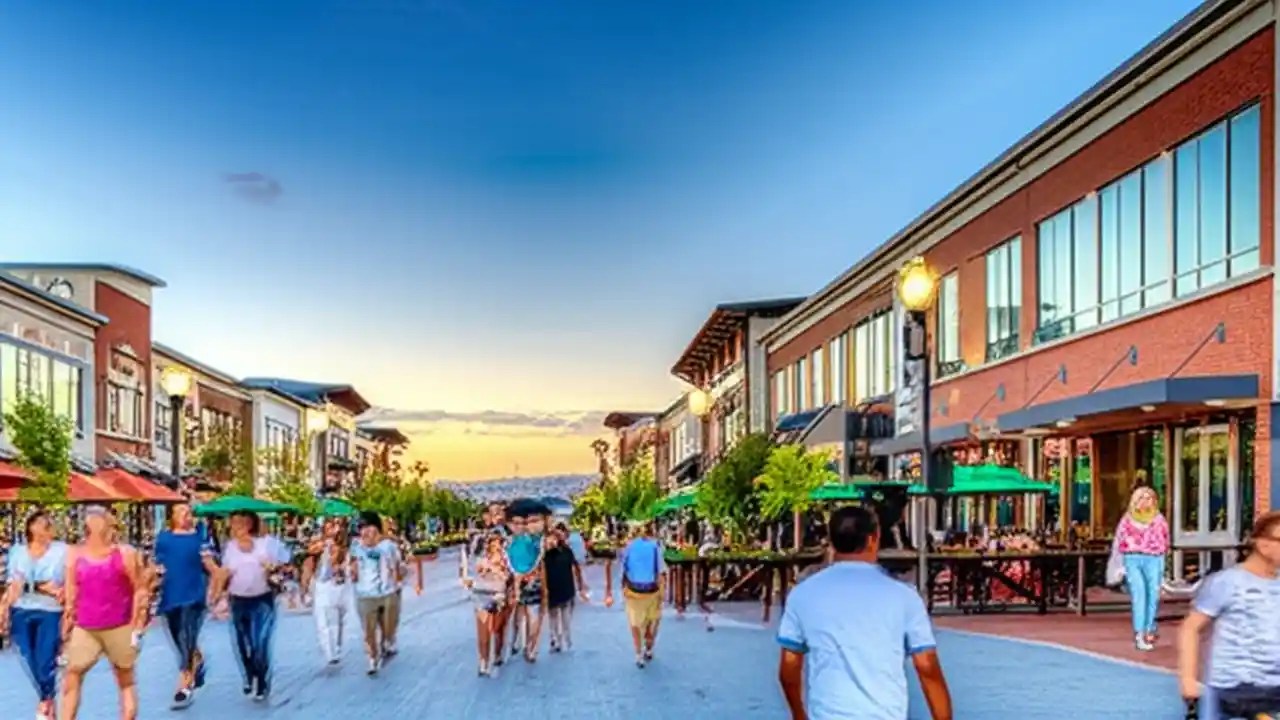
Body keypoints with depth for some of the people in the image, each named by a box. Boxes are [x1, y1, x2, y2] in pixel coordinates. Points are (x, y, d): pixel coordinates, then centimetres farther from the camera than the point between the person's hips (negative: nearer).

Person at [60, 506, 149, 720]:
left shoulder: (125, 553, -6)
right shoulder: (75, 554, 3)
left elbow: (140, 589, -5)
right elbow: (71, 592, 9)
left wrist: (137, 624, -10)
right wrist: (67, 622, 8)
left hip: (120, 628, -3)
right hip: (85, 629, 3)